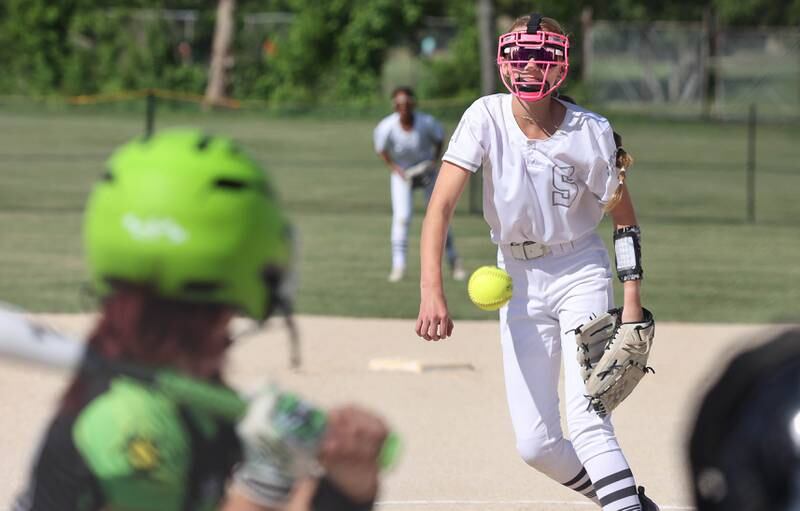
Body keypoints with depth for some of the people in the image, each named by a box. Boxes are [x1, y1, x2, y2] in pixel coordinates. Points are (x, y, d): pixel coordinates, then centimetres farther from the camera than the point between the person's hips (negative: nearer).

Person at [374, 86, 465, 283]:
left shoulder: (427, 123, -24)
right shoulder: (387, 127, -25)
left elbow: (439, 138, -2)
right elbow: (381, 149, -6)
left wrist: (434, 161, -12)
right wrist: (394, 168, -15)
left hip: (426, 170, 1)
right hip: (401, 172, -1)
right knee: (401, 217, -16)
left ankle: (454, 261, 20)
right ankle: (398, 265, -9)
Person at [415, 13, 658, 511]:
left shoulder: (590, 132, -15)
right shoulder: (486, 118, -13)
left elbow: (623, 217, -2)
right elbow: (442, 204, -20)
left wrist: (633, 298, -11)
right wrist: (432, 291, -33)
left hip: (581, 273, -2)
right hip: (519, 280, 3)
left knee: (587, 420, -21)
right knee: (535, 444, 1)